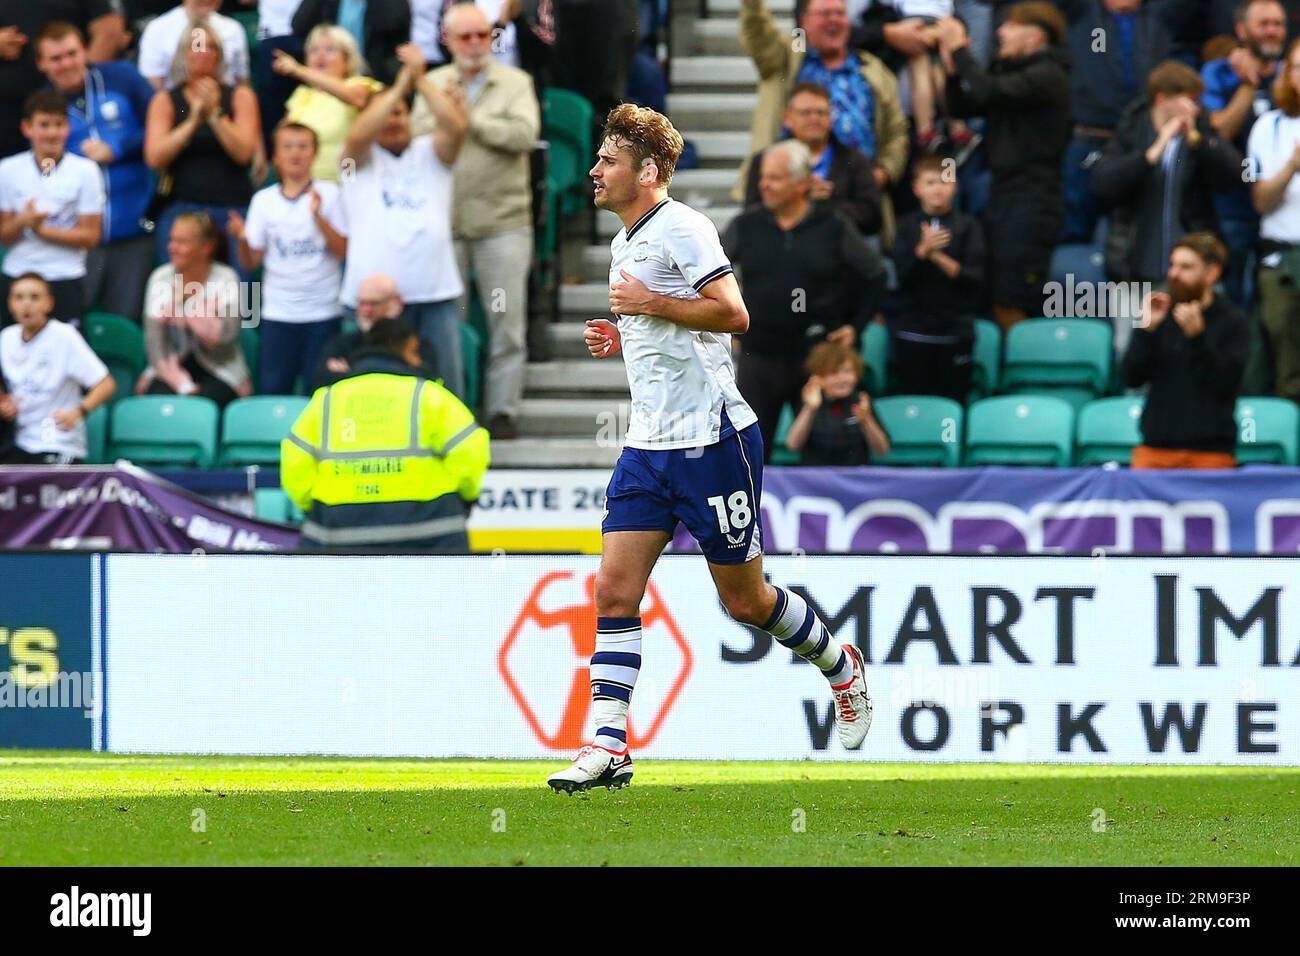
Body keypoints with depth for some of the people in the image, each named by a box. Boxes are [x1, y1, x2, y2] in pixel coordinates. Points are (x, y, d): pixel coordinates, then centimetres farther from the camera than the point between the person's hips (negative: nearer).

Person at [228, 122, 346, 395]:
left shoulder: (329, 194, 1)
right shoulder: (263, 200, 6)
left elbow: (343, 251, -6)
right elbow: (251, 262, 5)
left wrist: (319, 217, -18)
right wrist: (243, 240, -16)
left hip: (322, 311, -2)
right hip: (278, 312, 2)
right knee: (273, 386, 1)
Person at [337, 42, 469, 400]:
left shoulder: (430, 153, 14)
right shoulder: (362, 159, 10)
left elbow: (456, 127, -6)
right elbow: (358, 135, -12)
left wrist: (421, 80, -7)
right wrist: (400, 85, -9)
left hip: (435, 292, 1)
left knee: (446, 384, 2)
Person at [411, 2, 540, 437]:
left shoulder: (514, 83, 5)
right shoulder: (433, 84, 12)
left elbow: (525, 135, -11)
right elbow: (415, 133, -1)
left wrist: (472, 120, -9)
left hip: (501, 220, -2)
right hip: (445, 219, 2)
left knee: (506, 320, -4)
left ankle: (502, 409, 2)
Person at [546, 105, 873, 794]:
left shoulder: (681, 228, -12)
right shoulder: (624, 244, 16)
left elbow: (732, 315, -22)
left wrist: (649, 304, -18)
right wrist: (621, 339, 11)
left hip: (712, 439, -8)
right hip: (648, 446, 8)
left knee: (744, 600, 3)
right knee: (614, 589, -7)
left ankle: (842, 668, 29)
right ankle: (608, 746, -10)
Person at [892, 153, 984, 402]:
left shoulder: (967, 227, 2)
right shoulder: (907, 227, 4)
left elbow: (976, 279, -6)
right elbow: (901, 275, -7)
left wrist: (939, 258, -19)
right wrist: (923, 250, -25)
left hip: (955, 332, -1)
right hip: (912, 332, 1)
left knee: (954, 400, 1)